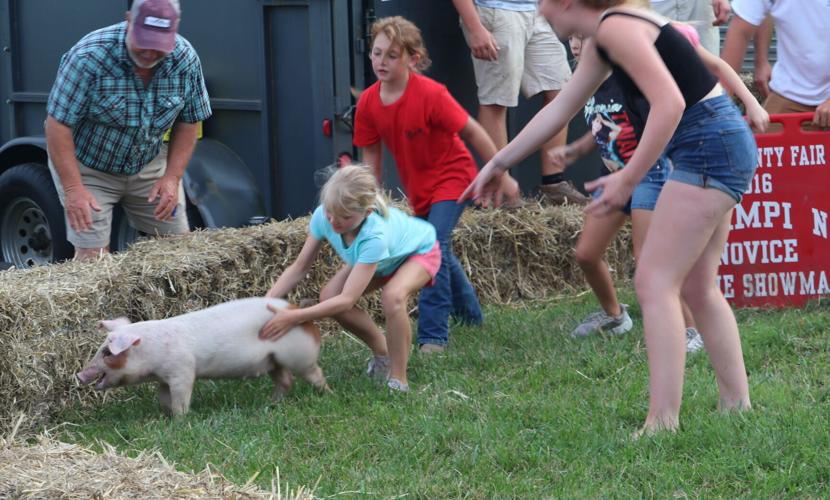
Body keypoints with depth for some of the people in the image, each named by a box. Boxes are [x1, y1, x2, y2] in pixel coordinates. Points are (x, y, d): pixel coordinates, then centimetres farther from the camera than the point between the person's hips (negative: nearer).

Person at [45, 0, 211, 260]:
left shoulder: (185, 60, -15)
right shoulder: (89, 56, -29)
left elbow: (188, 122, -2)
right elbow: (58, 124, -25)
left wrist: (172, 177, -12)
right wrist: (73, 188, -29)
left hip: (149, 166, 4)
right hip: (88, 168, -4)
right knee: (92, 254, -12)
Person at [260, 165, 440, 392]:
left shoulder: (374, 236, -46)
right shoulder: (323, 216, -31)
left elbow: (348, 299, -45)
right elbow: (299, 268, -19)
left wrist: (293, 317, -53)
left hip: (419, 250, -6)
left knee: (392, 296, -37)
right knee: (328, 297, -15)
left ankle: (398, 380, -20)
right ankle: (382, 354, 8)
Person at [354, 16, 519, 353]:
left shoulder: (430, 94, -26)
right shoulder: (368, 102, -10)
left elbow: (472, 131, -18)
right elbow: (371, 157, 0)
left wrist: (502, 176, -12)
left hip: (451, 177, -7)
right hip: (418, 188, 7)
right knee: (440, 253, 21)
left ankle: (433, 335, -21)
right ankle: (470, 316, 44)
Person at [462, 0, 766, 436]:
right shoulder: (599, 43, 16)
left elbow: (669, 102, -24)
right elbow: (559, 110, 27)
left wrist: (628, 180, -21)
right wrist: (499, 163, 33)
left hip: (709, 147, -10)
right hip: (722, 147, 10)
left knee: (655, 282, -9)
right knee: (697, 288, 16)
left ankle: (662, 424, -13)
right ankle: (737, 407, 20)